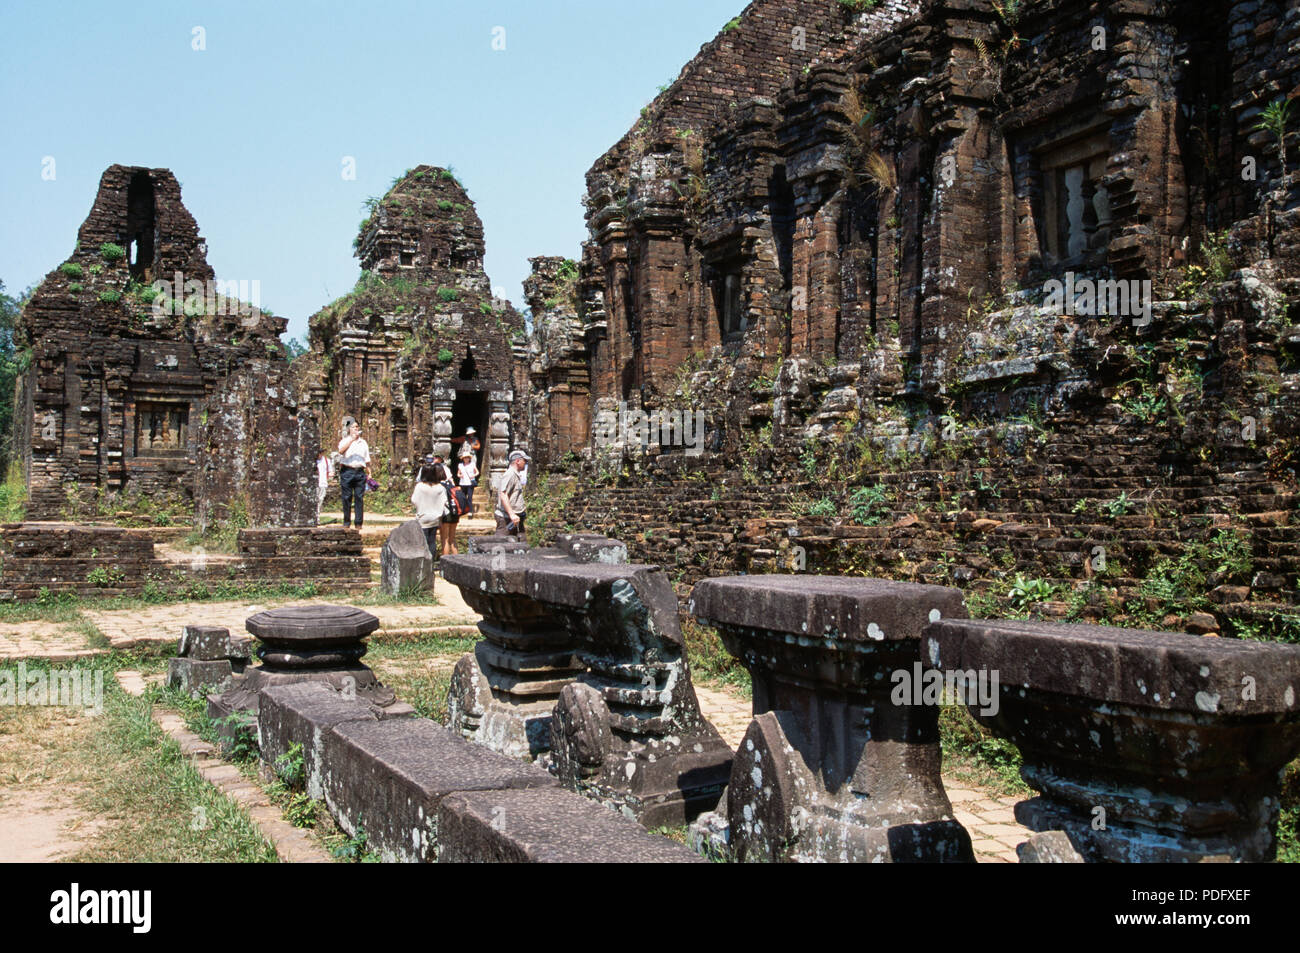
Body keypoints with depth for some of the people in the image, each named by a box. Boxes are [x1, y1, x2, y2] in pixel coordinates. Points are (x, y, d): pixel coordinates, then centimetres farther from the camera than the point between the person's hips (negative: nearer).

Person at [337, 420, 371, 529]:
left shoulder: (363, 442, 19)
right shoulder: (345, 440, 9)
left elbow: (367, 459, 19)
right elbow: (341, 450, -14)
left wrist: (369, 473, 11)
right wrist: (352, 439, -15)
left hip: (360, 472, 2)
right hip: (347, 471, -2)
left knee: (359, 497, -2)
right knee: (347, 497, -2)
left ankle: (359, 523, 1)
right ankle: (346, 522, 5)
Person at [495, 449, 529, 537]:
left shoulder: (517, 475, 20)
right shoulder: (510, 475, -13)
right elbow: (503, 495, -23)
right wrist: (511, 514, -29)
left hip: (516, 517, 10)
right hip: (506, 518, -10)